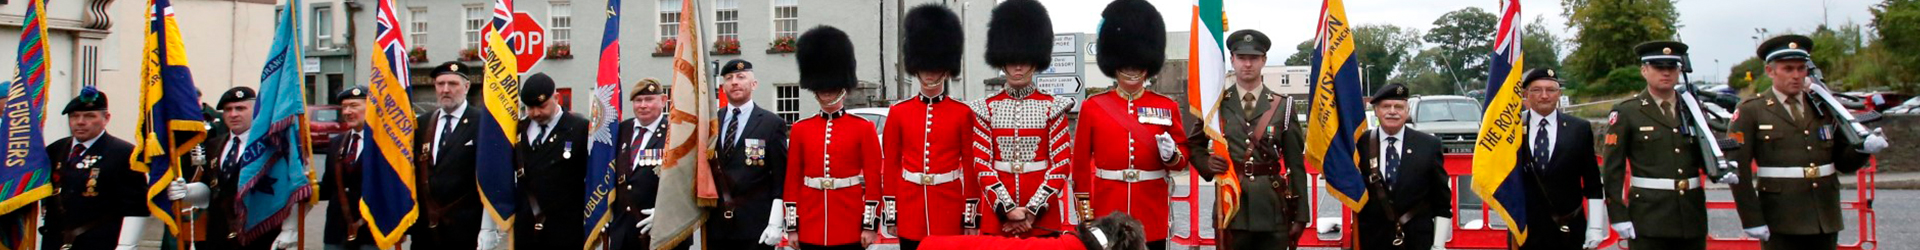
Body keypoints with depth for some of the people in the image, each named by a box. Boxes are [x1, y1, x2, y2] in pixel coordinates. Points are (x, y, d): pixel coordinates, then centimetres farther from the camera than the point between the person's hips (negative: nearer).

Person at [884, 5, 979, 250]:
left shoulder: (963, 114, 1)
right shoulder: (898, 112, 5)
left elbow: (971, 167, 1)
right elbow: (890, 166, 7)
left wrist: (971, 217, -2)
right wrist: (891, 214, 3)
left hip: (950, 212, -1)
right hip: (910, 212, 1)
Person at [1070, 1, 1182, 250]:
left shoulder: (1167, 107, 5)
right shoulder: (1092, 107, 2)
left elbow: (1183, 159, 8)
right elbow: (1081, 164, 4)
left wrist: (1172, 154, -15)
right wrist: (1085, 214, 0)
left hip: (1153, 217, 1)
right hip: (1107, 216, -1)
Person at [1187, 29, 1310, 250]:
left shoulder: (1282, 106, 5)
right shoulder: (1216, 104, 6)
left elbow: (1296, 165, 5)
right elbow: (1193, 144, 17)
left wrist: (1300, 215, 2)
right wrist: (1207, 164, -6)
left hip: (1273, 209, 0)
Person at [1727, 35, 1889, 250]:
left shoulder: (1823, 108, 12)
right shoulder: (1750, 112, -3)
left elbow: (1844, 162, 14)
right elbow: (1738, 169, -8)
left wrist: (1862, 148, -8)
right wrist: (1752, 220, -13)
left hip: (1826, 221, 5)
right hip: (1780, 225, -5)